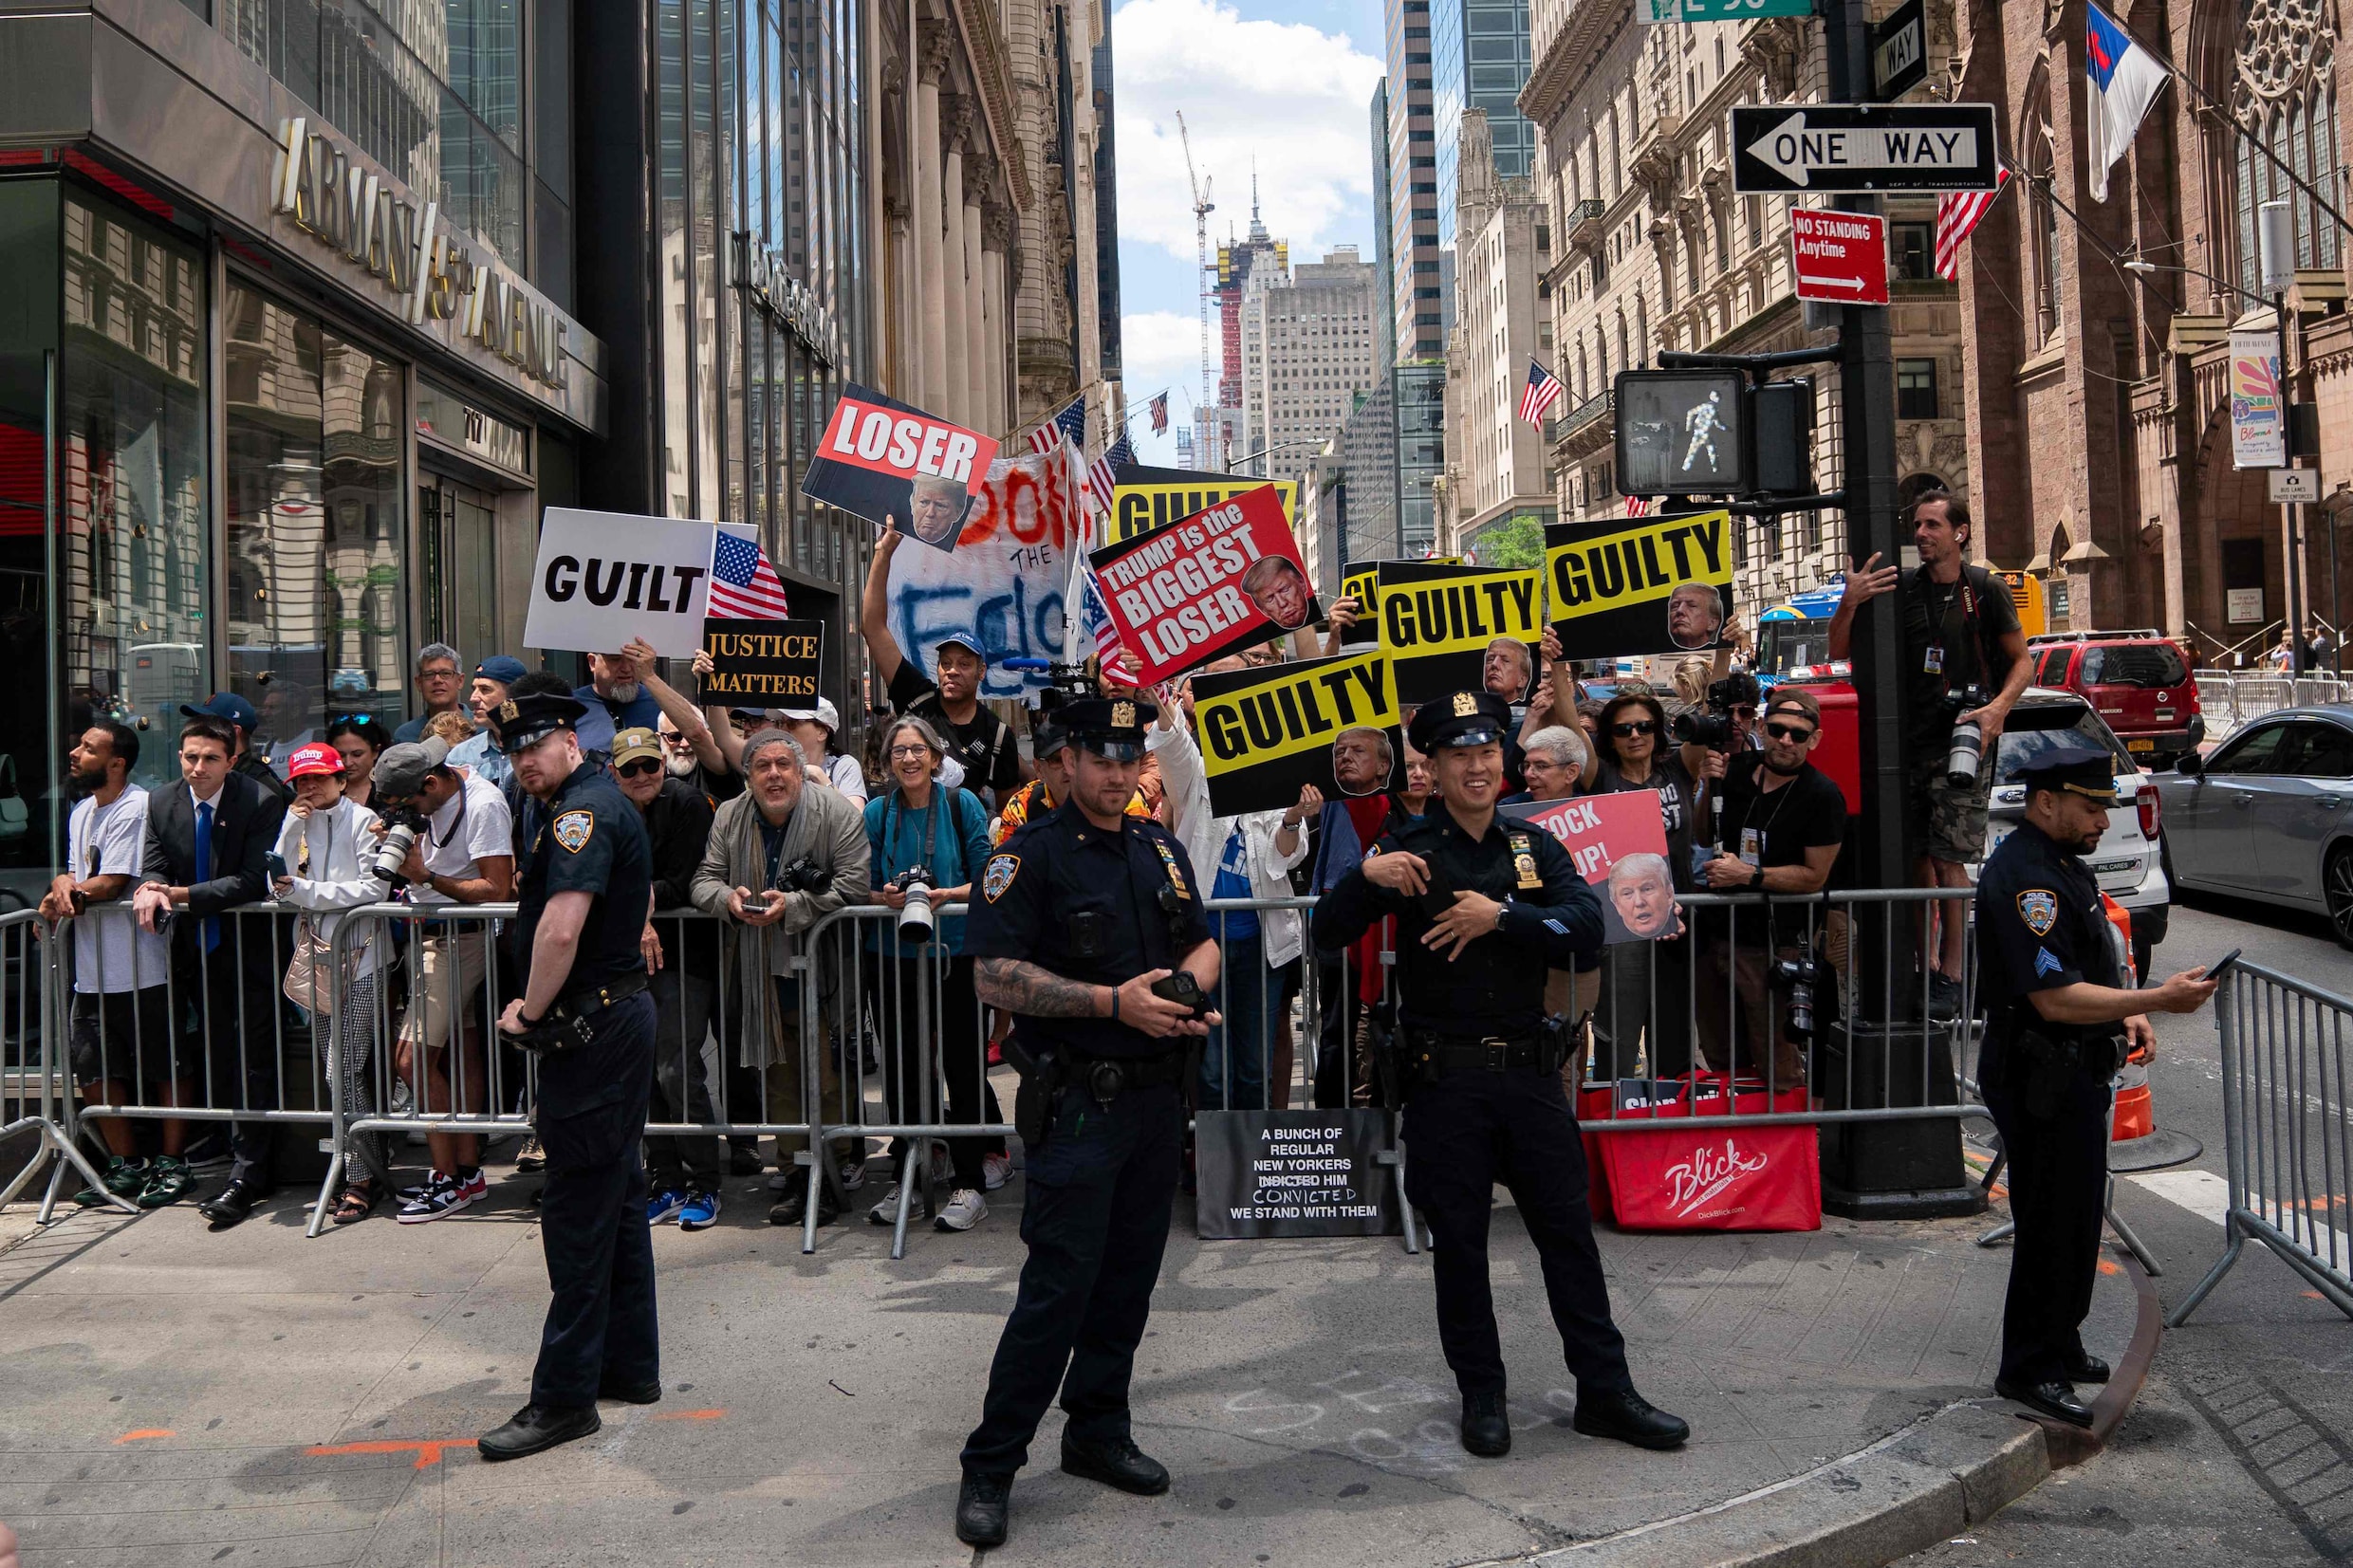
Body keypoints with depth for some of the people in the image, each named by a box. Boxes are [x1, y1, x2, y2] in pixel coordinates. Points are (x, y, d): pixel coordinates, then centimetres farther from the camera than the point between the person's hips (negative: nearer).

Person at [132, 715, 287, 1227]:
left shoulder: (261, 803, -13)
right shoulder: (161, 805, 4)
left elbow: (254, 880, -18)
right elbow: (152, 870, 4)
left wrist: (183, 894, -22)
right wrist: (150, 889, -20)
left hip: (249, 951, -6)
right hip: (196, 954, 6)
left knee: (251, 1064, -6)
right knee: (216, 1063, 12)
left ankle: (246, 1175, -3)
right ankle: (250, 1162, 23)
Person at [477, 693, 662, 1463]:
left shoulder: (582, 811, -18)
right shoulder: (609, 803, 15)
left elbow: (560, 930, -30)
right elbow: (638, 899, 31)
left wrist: (530, 1011, -16)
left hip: (589, 1029, -11)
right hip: (622, 1012, 11)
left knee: (577, 1209, -5)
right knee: (617, 1194, 16)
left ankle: (564, 1395, 2)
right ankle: (630, 1364, 25)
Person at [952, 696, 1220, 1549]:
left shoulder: (1162, 849, 11)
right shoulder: (1030, 854, -9)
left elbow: (1202, 944, 19)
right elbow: (994, 976, -16)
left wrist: (1190, 988, -4)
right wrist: (1113, 1002, -21)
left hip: (1159, 1094, 7)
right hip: (1081, 1101, -6)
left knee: (1129, 1276, 14)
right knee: (1058, 1286, -5)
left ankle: (1098, 1432, 29)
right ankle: (989, 1466, 8)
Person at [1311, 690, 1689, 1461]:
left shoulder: (1535, 848, 9)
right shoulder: (1408, 852, 0)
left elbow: (1587, 923, -7)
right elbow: (1328, 932, -8)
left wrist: (1500, 915, -19)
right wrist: (1365, 875, -26)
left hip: (1529, 1070, 3)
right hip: (1443, 1079, -2)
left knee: (1569, 1229, 8)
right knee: (1458, 1241, 7)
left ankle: (1605, 1391, 20)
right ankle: (1481, 1397, 21)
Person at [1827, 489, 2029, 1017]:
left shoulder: (1985, 590, 2)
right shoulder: (1900, 587, 7)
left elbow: (2020, 660, 7)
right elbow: (1840, 652, 5)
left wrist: (1999, 707, -11)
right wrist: (1848, 604, -14)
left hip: (1961, 740, -3)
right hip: (1909, 740, 4)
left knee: (1947, 859, -9)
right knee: (1916, 856, 7)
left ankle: (1951, 975, -3)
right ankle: (1926, 963, 18)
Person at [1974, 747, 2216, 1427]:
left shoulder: (2062, 862, 13)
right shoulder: (2023, 876, -22)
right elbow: (2054, 998, -27)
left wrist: (2125, 1011, 9)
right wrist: (2156, 1000, -25)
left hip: (2075, 1073, 11)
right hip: (2041, 1080, -11)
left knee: (2078, 1215, 19)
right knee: (2055, 1224, -2)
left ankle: (2060, 1345, 34)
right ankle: (2028, 1370, 11)